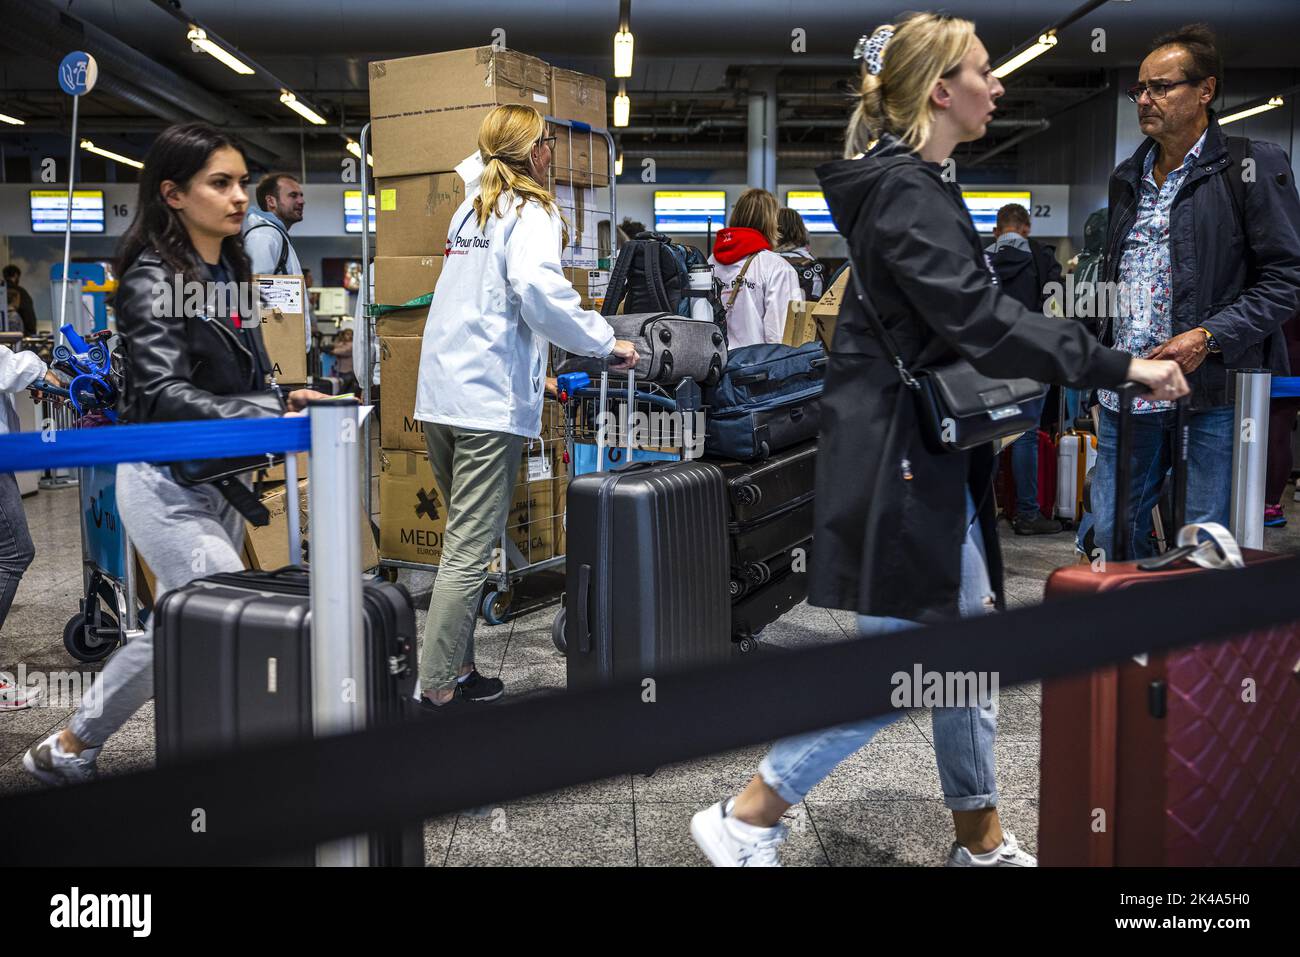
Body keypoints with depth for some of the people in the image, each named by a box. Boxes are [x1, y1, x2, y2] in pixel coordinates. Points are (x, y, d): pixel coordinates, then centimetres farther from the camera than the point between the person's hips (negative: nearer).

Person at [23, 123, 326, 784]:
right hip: (167, 486, -8)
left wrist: (282, 398, 0)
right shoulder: (153, 280, -15)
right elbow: (162, 395, -27)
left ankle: (69, 747, 34)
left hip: (217, 480, 8)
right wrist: (271, 420, -38)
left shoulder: (228, 271, 9)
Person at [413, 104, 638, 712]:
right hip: (491, 401, -9)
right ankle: (441, 686, 1)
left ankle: (455, 665, 22)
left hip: (438, 395, 9)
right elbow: (536, 286, -26)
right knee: (469, 551, -4)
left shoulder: (470, 208, 16)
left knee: (465, 539, 17)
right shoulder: (532, 214, -8)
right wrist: (604, 344, -20)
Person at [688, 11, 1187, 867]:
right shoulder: (907, 191, -16)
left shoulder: (915, 183, 16)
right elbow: (980, 319, -24)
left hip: (934, 455, 10)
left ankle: (982, 839, 29)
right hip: (901, 459, -10)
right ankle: (748, 820, 7)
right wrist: (1119, 367, -22)